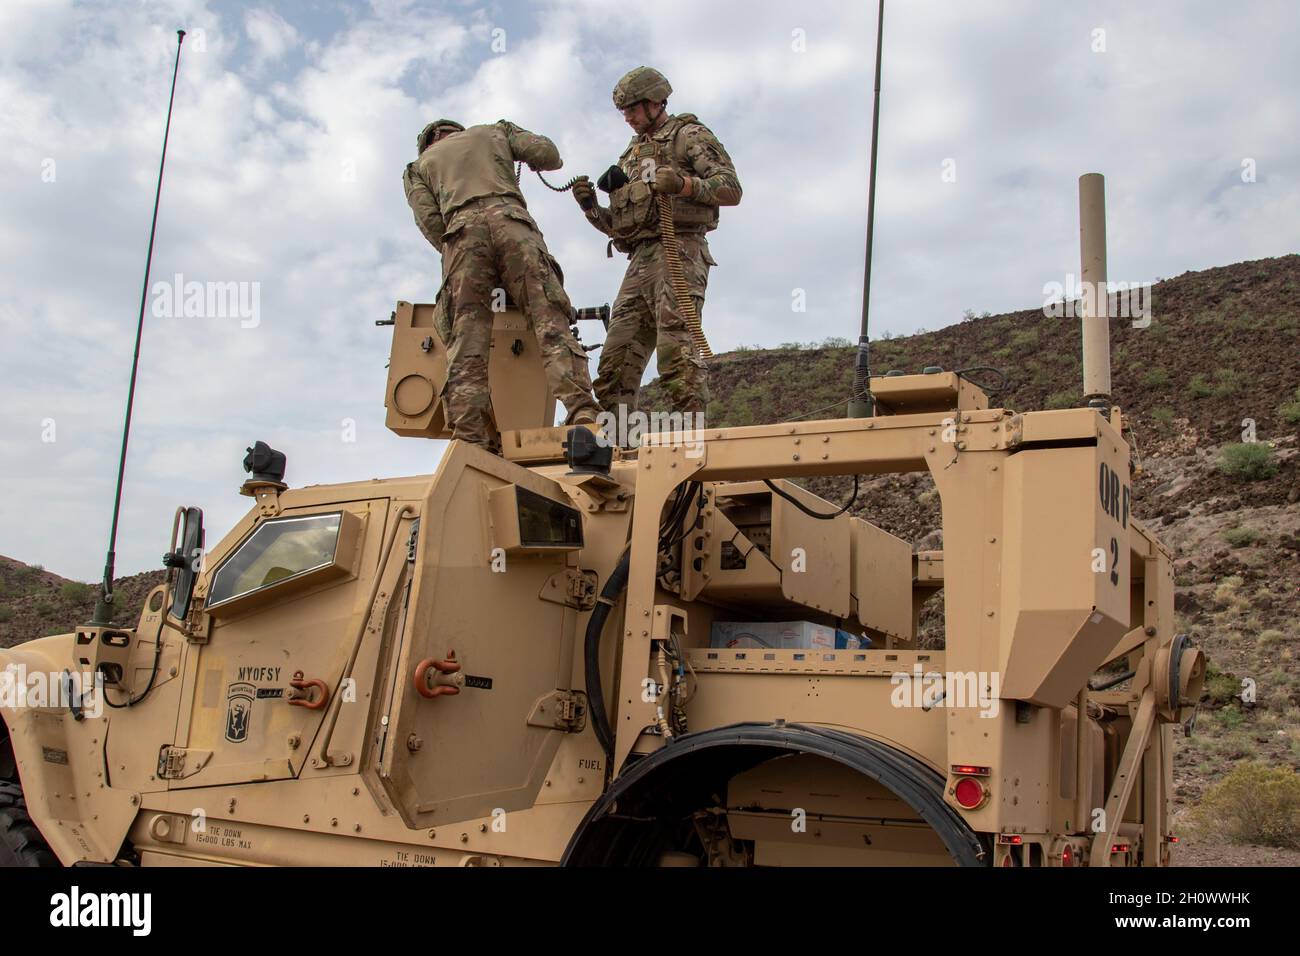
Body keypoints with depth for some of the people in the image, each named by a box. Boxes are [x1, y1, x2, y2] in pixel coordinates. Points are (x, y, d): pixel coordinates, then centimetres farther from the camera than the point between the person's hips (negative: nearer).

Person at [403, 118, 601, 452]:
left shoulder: (420, 166, 31)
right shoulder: (493, 132, 35)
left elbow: (430, 221, 14)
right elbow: (548, 154, 23)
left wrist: (455, 255, 22)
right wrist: (523, 156, 44)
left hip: (461, 231, 0)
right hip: (510, 221, 0)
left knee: (467, 341, -7)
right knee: (551, 322, -10)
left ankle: (469, 441, -20)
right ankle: (582, 412, -29)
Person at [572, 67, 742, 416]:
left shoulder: (689, 135, 9)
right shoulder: (632, 154, 29)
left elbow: (731, 188, -4)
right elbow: (618, 226, 28)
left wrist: (683, 184, -18)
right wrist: (591, 207, 9)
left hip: (677, 253, -7)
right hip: (639, 262, 8)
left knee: (677, 353, -19)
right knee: (616, 361, -1)